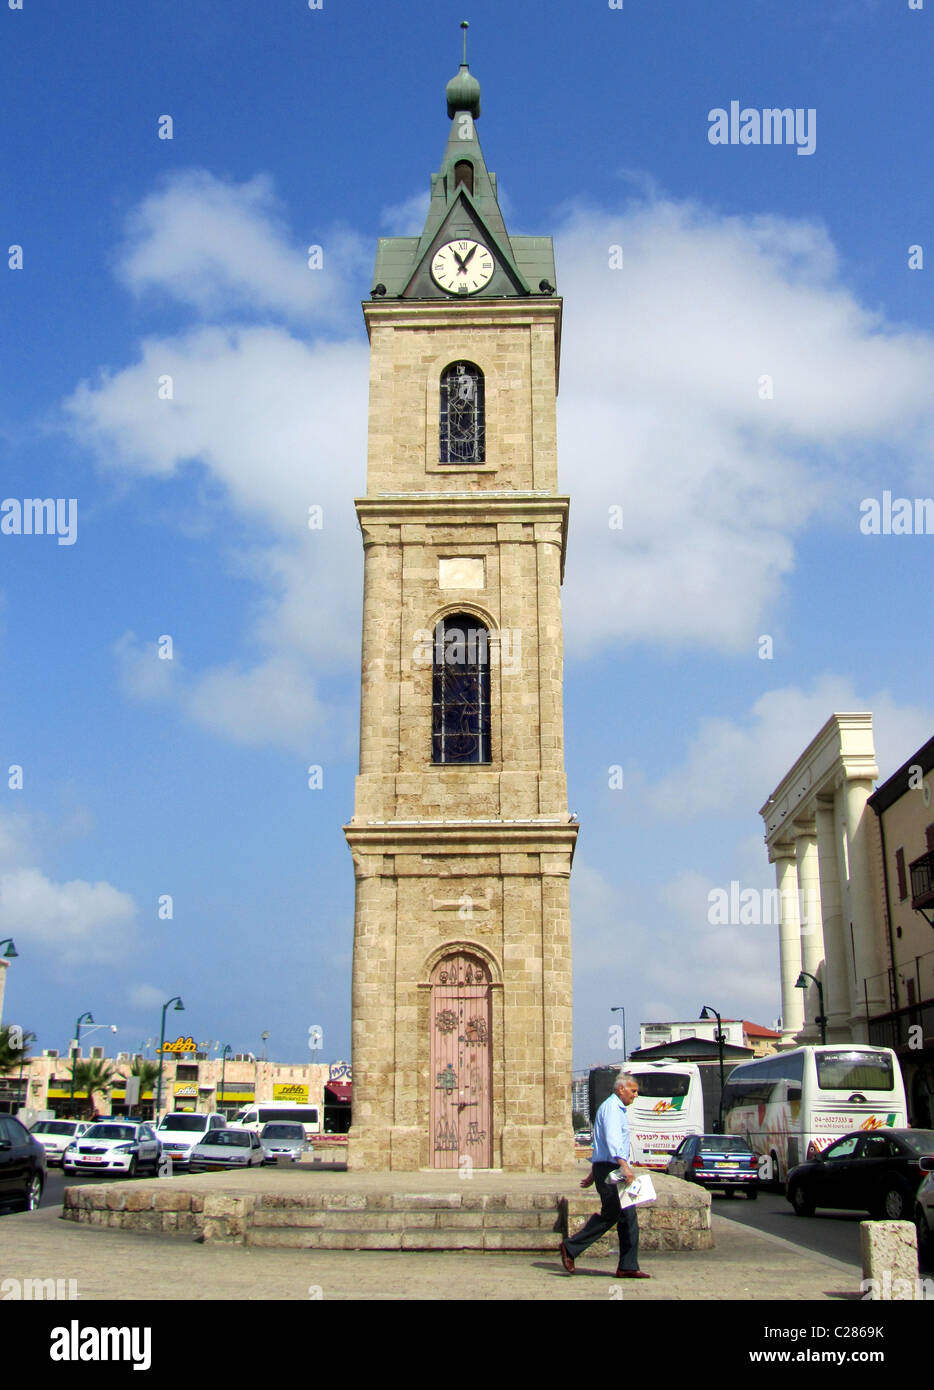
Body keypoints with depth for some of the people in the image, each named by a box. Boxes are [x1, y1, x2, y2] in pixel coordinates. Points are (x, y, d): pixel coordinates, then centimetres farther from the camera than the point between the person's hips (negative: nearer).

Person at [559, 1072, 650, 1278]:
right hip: (609, 1169, -10)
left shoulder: (618, 1109, 22)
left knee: (628, 1216, 4)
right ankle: (571, 1248, 0)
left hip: (612, 1170, 10)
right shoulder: (611, 1107, -10)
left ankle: (628, 1267, 3)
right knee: (611, 1214, -9)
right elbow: (612, 1140, -25)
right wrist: (624, 1166, -37)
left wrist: (593, 1173, 28)